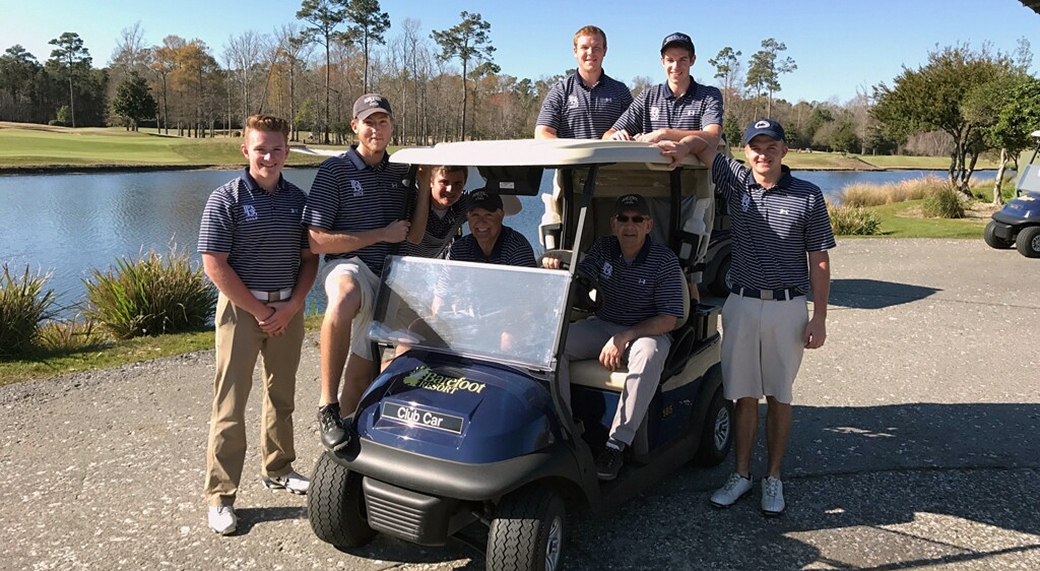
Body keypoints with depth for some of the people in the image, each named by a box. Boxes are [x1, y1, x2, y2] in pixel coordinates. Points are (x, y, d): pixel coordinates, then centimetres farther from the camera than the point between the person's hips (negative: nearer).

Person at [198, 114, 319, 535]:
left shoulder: (297, 199, 7)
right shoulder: (226, 199, -7)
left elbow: (309, 257, 9)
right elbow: (215, 265, -11)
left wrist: (291, 306, -5)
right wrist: (259, 311, -12)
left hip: (288, 309, 5)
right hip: (242, 308, -5)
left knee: (281, 395, 16)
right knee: (230, 404, -2)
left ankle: (277, 469, 34)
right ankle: (220, 497, 6)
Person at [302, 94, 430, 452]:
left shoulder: (400, 173, 13)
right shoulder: (335, 170, -4)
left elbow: (414, 236, 6)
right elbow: (317, 241, -11)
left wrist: (424, 186, -3)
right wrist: (382, 235, -11)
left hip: (388, 276, 6)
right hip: (350, 266, -6)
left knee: (362, 372, 11)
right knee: (344, 300, -42)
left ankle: (349, 430, 31)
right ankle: (327, 406, -33)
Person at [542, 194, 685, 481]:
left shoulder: (665, 261, -10)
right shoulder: (603, 249, 3)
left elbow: (667, 320, -15)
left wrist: (623, 338, -28)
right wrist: (555, 266, -24)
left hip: (647, 332, -4)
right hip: (603, 326, 4)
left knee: (649, 353, -39)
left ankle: (618, 443, -33)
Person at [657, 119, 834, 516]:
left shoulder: (808, 196, -1)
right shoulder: (735, 182, 4)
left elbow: (819, 261, 0)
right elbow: (703, 145, 11)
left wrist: (819, 318, -4)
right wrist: (682, 147, -14)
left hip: (787, 308, -2)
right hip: (742, 305, 2)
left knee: (778, 396, 7)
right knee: (744, 395, 8)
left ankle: (773, 479, 20)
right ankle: (741, 475, 20)